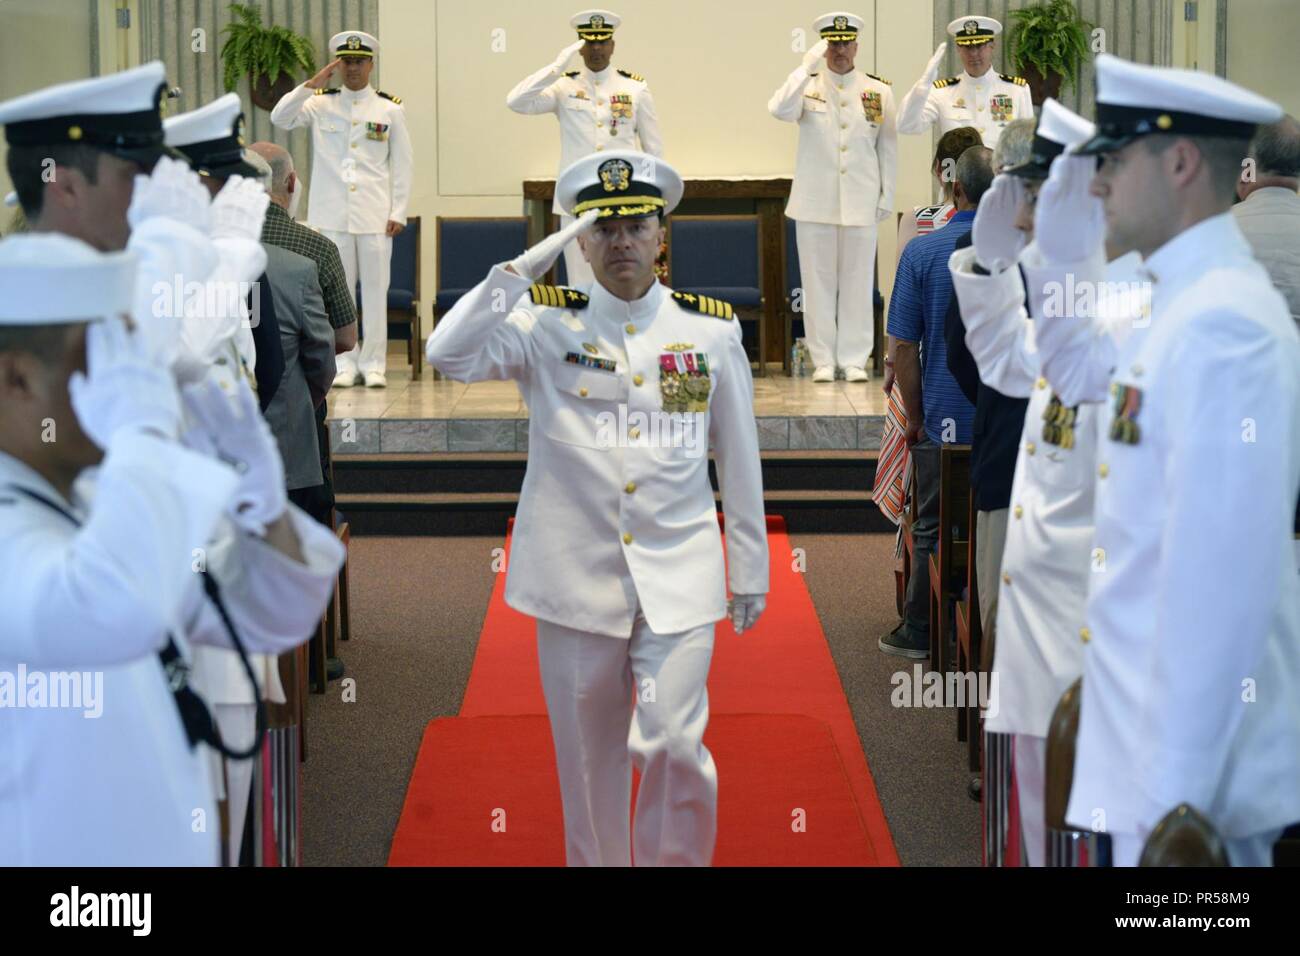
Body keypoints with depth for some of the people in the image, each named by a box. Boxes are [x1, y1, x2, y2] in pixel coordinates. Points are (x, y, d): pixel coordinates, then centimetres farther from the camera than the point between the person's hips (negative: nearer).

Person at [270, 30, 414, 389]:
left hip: (375, 216, -1)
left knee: (375, 289, 0)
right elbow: (280, 118, -6)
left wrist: (398, 212, -1)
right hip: (332, 214, 1)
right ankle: (345, 363, 7)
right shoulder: (321, 104, 7)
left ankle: (373, 363, 6)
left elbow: (403, 164, 5)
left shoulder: (390, 109, 5)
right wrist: (311, 85, -13)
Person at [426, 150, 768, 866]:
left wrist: (749, 572, 11)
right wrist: (528, 265, -15)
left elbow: (739, 461, 10)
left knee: (673, 745, -10)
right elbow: (449, 354, -15)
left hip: (679, 578, 0)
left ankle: (679, 862, 11)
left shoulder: (713, 331, 5)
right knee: (589, 759, 9)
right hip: (576, 575, 0)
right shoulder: (546, 324, 2)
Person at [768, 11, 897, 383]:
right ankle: (823, 361, 9)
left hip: (861, 204, 1)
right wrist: (806, 67, -21)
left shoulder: (879, 91, 6)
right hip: (815, 202, 0)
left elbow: (888, 147, 7)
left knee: (857, 282, 3)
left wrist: (887, 196, 4)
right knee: (819, 282, 3)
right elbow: (780, 110, -18)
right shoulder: (807, 86, 3)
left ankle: (854, 360, 9)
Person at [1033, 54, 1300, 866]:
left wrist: (1172, 798, -24)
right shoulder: (1189, 308, 10)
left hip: (1192, 766, -9)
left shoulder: (1222, 325, -20)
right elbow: (1077, 372, 31)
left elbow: (1220, 578, -25)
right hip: (1161, 743, 9)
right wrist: (1063, 247, 15)